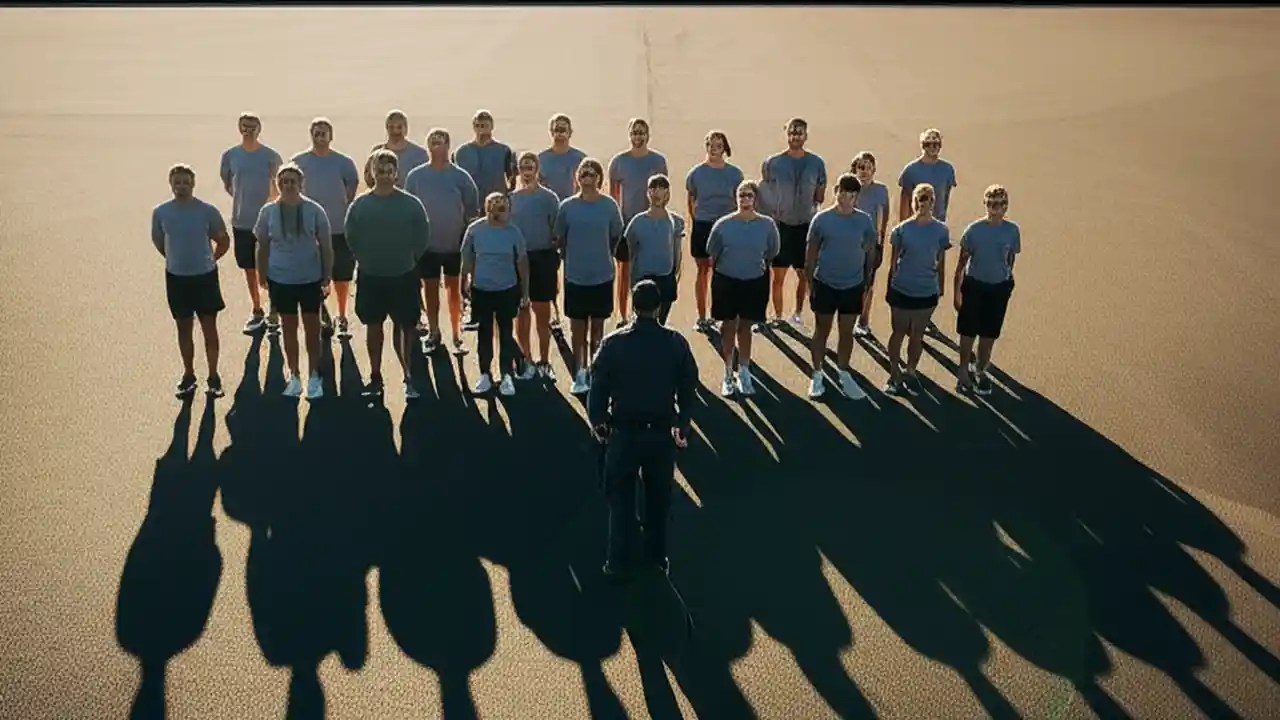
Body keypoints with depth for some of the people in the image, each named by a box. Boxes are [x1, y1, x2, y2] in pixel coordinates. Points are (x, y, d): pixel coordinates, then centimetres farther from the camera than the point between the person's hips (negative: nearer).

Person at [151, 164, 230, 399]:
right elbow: (158, 241, 11)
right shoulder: (161, 212, -6)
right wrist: (175, 260, 13)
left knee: (209, 328, 5)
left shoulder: (208, 211, -12)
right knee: (184, 328, 12)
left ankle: (213, 376, 17)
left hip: (205, 276, -2)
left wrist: (209, 260, 5)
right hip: (176, 278, 2)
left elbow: (224, 241, 2)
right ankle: (188, 375, 24)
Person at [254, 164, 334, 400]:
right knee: (289, 327, 12)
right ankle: (294, 376, 24)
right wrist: (262, 277, 5)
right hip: (281, 280, 1)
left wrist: (327, 278, -5)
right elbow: (263, 246, 5)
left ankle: (314, 377, 22)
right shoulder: (268, 211, -5)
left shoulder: (314, 210, -9)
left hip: (311, 279, -1)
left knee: (312, 327, 8)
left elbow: (326, 247, -3)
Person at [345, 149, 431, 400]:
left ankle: (409, 376, 14)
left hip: (404, 277, -2)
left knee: (404, 326, 3)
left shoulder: (412, 204, -8)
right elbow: (351, 238, 8)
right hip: (370, 277, 2)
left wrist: (408, 259, 4)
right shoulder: (359, 205, -4)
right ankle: (375, 377, 23)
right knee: (373, 326, 11)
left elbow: (423, 237, 1)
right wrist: (366, 259, 8)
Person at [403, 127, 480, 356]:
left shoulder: (461, 177, -6)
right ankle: (433, 334, 23)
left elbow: (472, 211, -1)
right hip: (426, 244, 1)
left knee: (455, 290, 9)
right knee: (430, 289, 10)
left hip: (455, 244, -1)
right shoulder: (416, 176, -3)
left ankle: (457, 335, 19)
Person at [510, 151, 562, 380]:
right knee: (521, 311, 6)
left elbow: (556, 231, 1)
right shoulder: (511, 198, 4)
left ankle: (544, 362, 14)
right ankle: (527, 361, 17)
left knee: (542, 312, 5)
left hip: (543, 258, -2)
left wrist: (555, 261, -2)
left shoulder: (549, 197, -2)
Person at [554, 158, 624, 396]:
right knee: (578, 328, 7)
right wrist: (571, 258, 8)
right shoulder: (567, 206, -6)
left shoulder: (609, 206, -6)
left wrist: (600, 254, 10)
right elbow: (559, 239, 5)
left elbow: (616, 237, 6)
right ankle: (579, 374, 19)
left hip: (602, 276, 0)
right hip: (575, 277, 0)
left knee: (597, 327, 11)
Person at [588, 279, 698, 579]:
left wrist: (597, 420, 12)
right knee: (658, 498, 18)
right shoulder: (676, 343, -7)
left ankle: (619, 563, 15)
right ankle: (656, 557, 29)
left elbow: (599, 387, -6)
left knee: (621, 498, 11)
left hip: (624, 432, -1)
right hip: (662, 433, 2)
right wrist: (683, 423, 17)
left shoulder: (614, 343, -12)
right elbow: (688, 387, 2)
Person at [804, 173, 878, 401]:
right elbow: (811, 253, -3)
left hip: (853, 286, 1)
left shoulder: (865, 221, -6)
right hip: (825, 284, -1)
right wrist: (810, 283, -2)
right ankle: (817, 376, 23)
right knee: (822, 331, 11)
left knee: (846, 332, 12)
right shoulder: (822, 219, -10)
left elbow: (870, 252, 5)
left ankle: (844, 375, 28)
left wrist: (867, 281, 6)